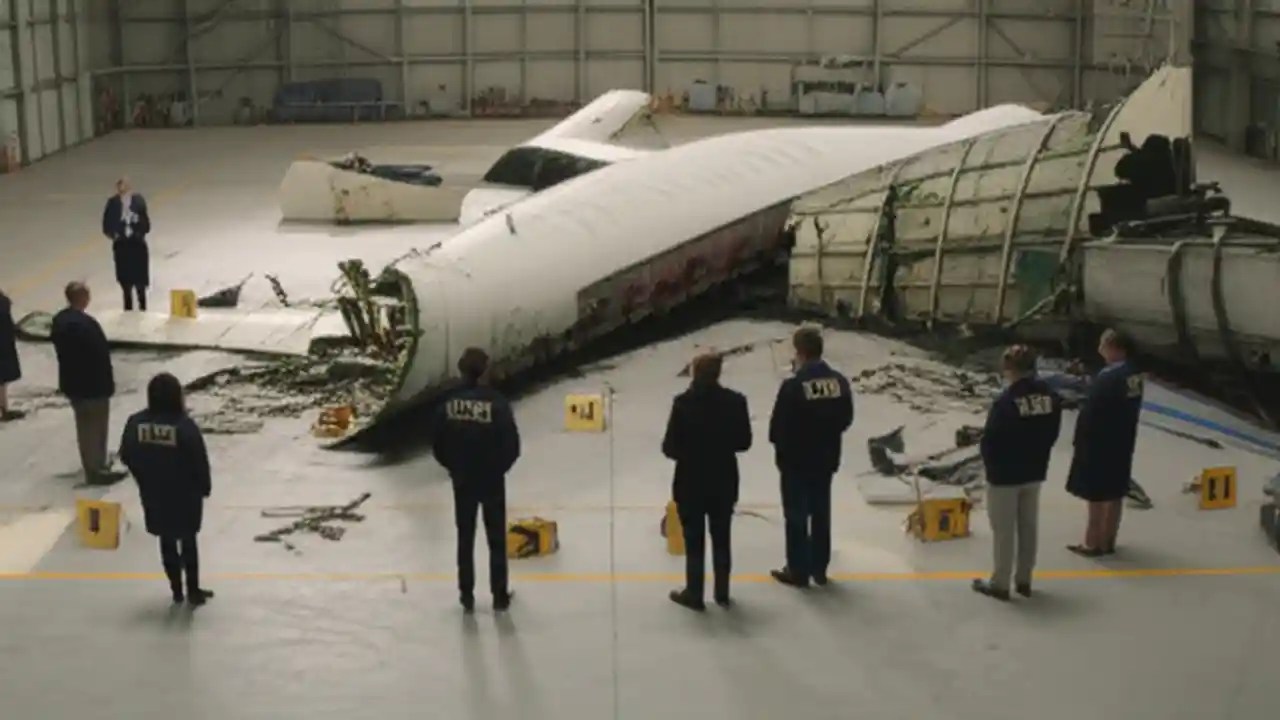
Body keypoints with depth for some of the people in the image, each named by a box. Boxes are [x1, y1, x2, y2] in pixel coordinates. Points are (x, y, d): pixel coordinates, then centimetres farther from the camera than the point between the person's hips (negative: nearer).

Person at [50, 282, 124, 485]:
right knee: (95, 426, 4)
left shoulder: (59, 319, 1)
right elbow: (99, 354, -24)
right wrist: (107, 382, -13)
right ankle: (96, 470, 12)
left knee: (85, 424, 21)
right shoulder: (85, 323, -28)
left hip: (71, 381, 9)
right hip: (92, 383, -9)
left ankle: (92, 465, 33)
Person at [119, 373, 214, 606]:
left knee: (167, 541, 16)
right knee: (188, 541, 12)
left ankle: (177, 590, 24)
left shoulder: (135, 423, -10)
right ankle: (193, 590, 19)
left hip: (153, 494, 3)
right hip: (185, 494, -3)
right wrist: (205, 487, 2)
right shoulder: (184, 426, -22)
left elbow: (126, 457, 1)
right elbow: (199, 461, -16)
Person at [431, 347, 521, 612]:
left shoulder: (449, 404, -7)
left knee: (465, 538, 13)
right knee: (496, 539, 10)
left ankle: (467, 595, 18)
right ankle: (500, 595, 15)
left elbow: (438, 446, -1)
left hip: (462, 481, 3)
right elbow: (512, 444, -15)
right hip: (492, 480, -3)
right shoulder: (497, 403, -17)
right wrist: (501, 466, 5)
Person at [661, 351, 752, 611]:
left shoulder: (684, 402, -17)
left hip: (691, 483, -3)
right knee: (721, 539, 15)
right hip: (724, 482, 3)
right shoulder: (735, 401, -8)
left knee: (694, 541, 9)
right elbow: (744, 442, -2)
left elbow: (671, 446, -15)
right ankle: (722, 593, 23)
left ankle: (694, 594, 16)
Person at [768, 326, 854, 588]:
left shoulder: (793, 386, -21)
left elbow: (778, 426, -15)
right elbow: (846, 419, 6)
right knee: (821, 513, 16)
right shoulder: (840, 382, -3)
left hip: (796, 460, -5)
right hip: (826, 459, 5)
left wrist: (780, 446, 4)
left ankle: (798, 571, 11)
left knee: (796, 516, 5)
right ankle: (819, 568, 24)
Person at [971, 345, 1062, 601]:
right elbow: (1052, 435, 4)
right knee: (1028, 527, 17)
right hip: (1035, 472, 6)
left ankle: (1000, 583, 14)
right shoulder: (1051, 397, -4)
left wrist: (992, 464, 2)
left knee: (1003, 531, 5)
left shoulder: (1006, 401, -24)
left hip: (1004, 475, -6)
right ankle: (1024, 580, 26)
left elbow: (989, 441, -18)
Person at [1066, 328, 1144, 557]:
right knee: (1115, 493, 14)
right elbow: (1133, 408, 9)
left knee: (1097, 495, 2)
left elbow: (1090, 414, -20)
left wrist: (1080, 442, -10)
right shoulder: (1134, 375, 2)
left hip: (1099, 444, -8)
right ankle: (1107, 541, 23)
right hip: (1123, 442, 8)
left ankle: (1093, 542, 10)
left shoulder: (1106, 379, -24)